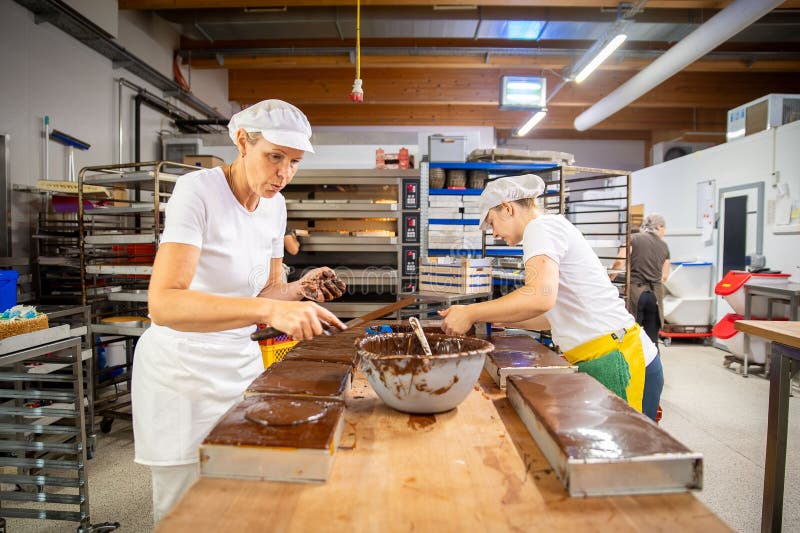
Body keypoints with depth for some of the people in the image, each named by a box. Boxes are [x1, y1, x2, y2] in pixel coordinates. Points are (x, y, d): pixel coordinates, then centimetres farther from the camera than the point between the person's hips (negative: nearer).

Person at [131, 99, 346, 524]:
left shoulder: (275, 204, 0)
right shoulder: (197, 191, -20)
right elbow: (164, 303, -33)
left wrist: (301, 289, -12)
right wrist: (266, 309, -44)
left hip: (242, 362, 6)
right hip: (183, 370, -6)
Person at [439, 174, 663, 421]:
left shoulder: (541, 225, -10)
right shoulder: (556, 226, 20)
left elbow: (541, 297, -29)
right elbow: (553, 316, 22)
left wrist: (471, 314, -19)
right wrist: (496, 318, 21)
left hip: (617, 362, -10)